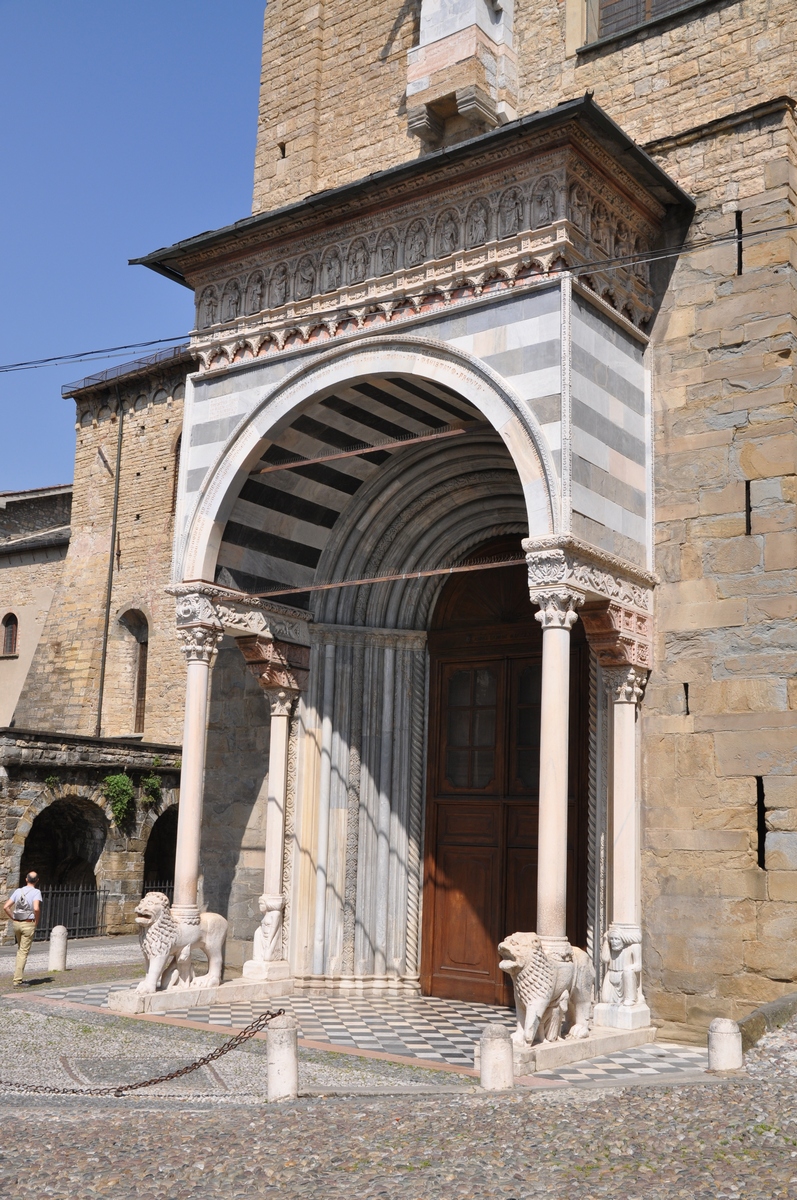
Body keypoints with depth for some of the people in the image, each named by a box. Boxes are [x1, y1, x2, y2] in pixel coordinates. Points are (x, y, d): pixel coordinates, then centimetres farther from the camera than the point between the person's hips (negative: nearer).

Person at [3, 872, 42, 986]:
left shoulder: (18, 891, 5)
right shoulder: (36, 892, -10)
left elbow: (5, 907, 2)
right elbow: (36, 908, -26)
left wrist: (14, 918, 10)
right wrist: (37, 921, -9)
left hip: (17, 924, 5)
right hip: (29, 924, -5)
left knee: (20, 949, 25)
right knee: (23, 952, -1)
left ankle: (18, 973, 22)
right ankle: (17, 980, -4)